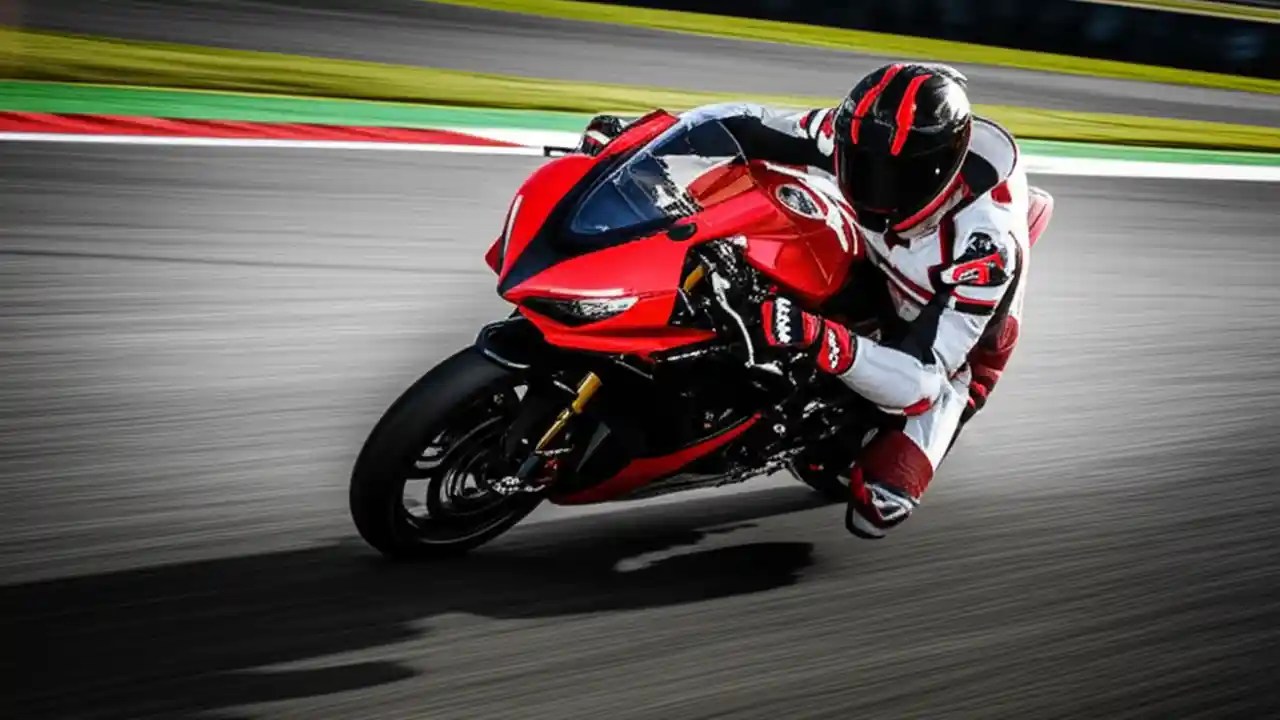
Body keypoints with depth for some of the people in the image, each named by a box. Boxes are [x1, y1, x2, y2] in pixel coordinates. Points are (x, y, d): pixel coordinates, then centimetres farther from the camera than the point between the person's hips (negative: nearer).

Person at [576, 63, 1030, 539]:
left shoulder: (987, 245, -42)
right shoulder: (861, 138, -29)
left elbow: (922, 382, -45)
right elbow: (756, 126, -16)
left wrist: (822, 341, -62)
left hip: (947, 353, -5)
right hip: (875, 280, 5)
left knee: (875, 508, -22)